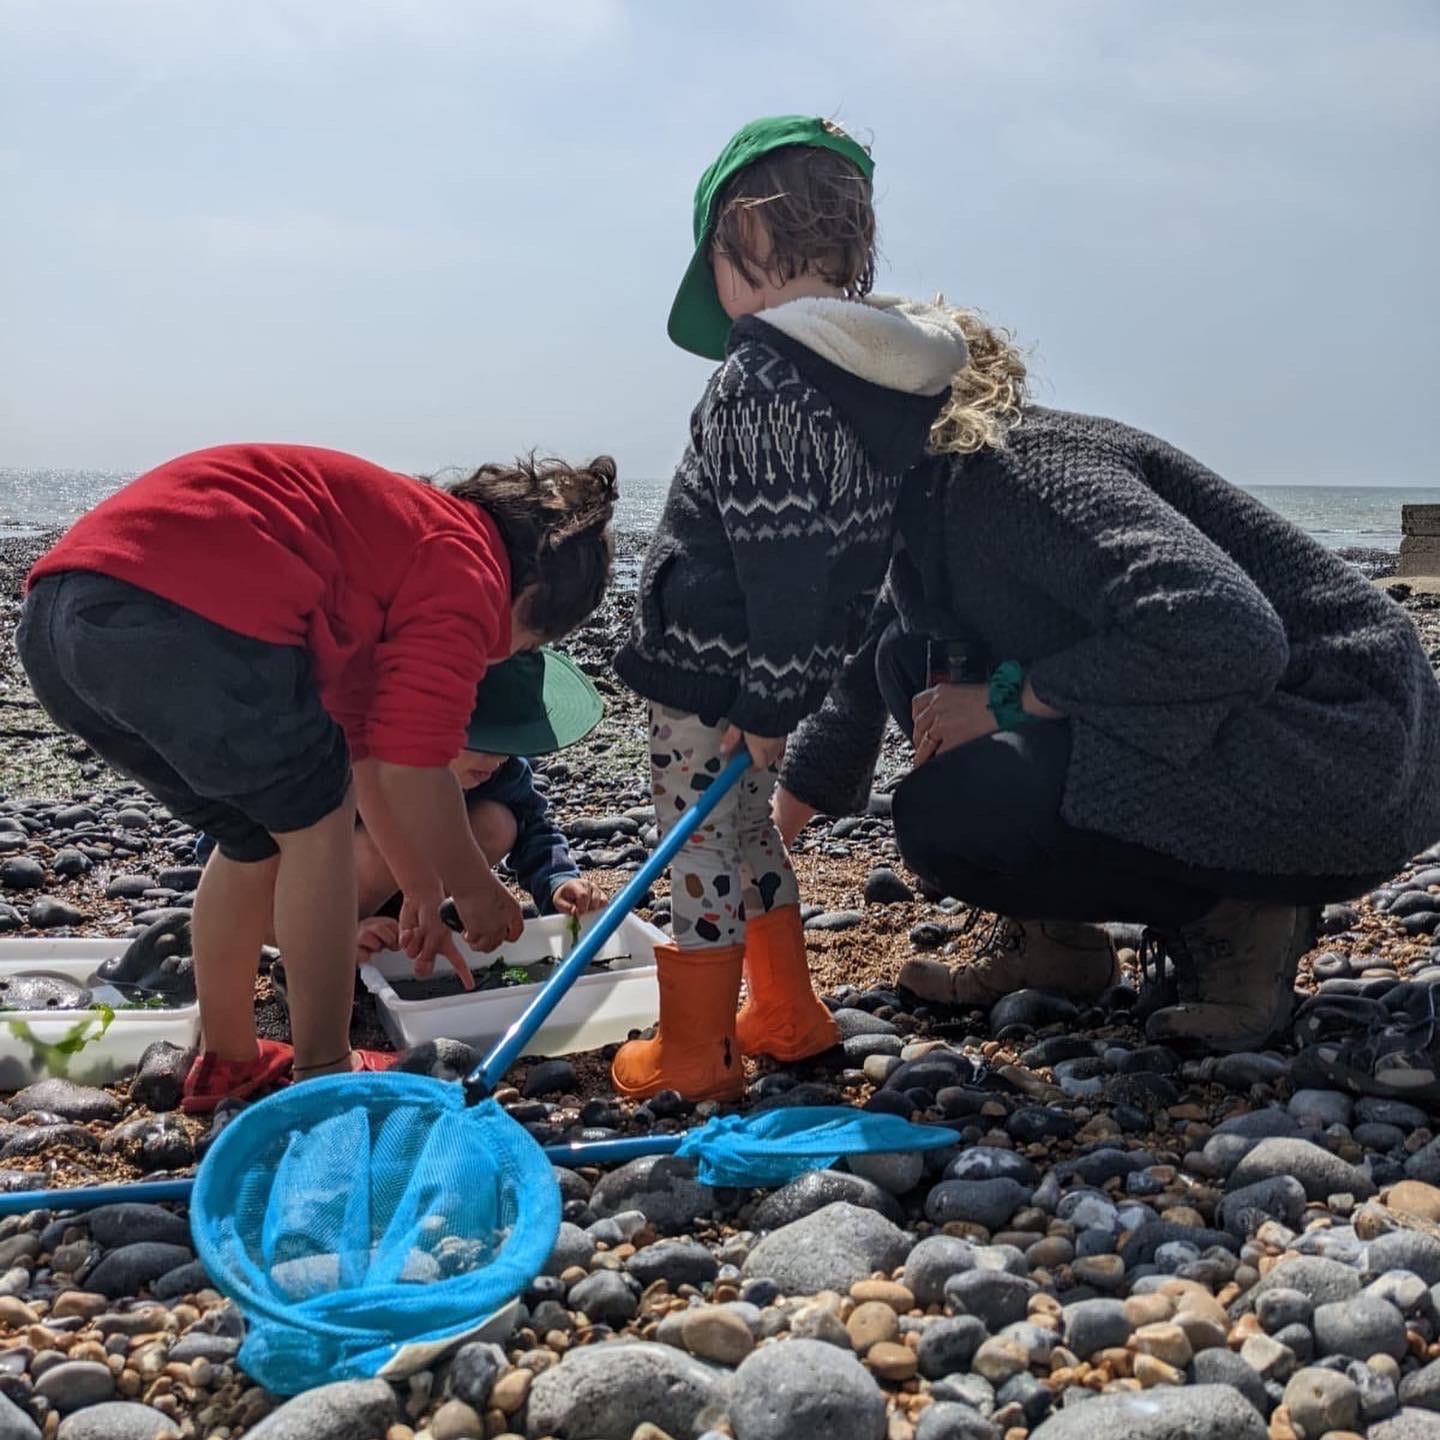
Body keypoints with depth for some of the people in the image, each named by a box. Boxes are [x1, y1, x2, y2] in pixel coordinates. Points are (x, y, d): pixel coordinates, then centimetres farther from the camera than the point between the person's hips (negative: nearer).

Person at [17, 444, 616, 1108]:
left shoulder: (399, 533, 32)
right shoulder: (467, 575, 4)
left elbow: (367, 752, 38)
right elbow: (413, 773, -1)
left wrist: (424, 892, 43)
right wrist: (475, 889, 16)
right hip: (184, 613, -9)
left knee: (255, 838, 24)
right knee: (315, 823, 11)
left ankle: (226, 1061, 33)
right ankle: (324, 1075, 18)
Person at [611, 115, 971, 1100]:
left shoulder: (763, 374, -20)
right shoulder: (894, 370, 6)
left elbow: (778, 551, -24)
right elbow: (850, 534, 9)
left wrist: (767, 701, -20)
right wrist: (784, 687, 13)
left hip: (711, 661, -8)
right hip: (789, 668, 9)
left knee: (702, 841, 4)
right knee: (747, 827, 24)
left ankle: (692, 1057, 17)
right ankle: (788, 1015, 35)